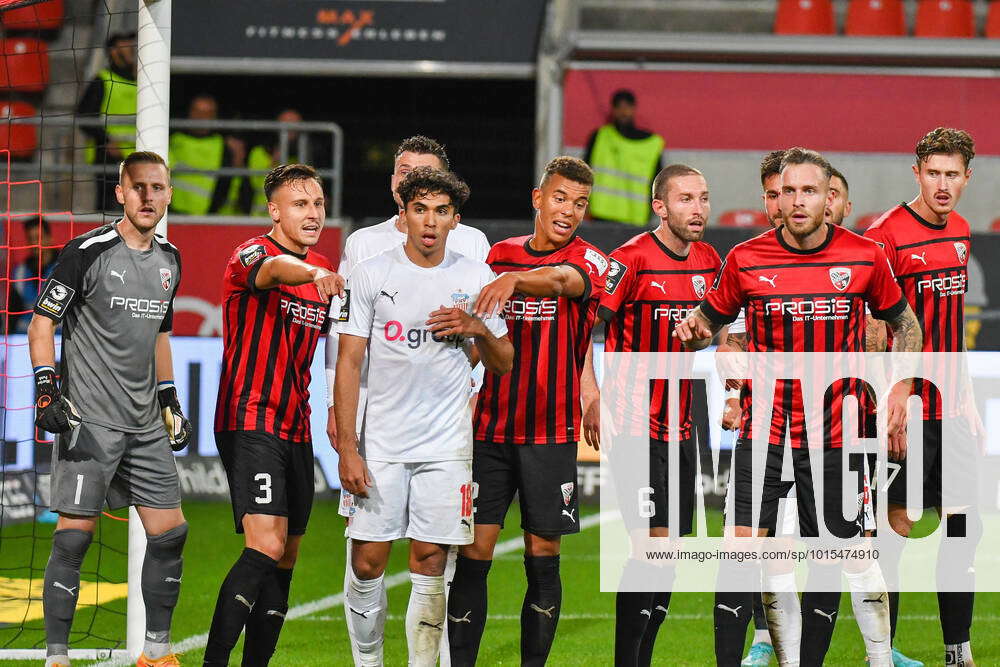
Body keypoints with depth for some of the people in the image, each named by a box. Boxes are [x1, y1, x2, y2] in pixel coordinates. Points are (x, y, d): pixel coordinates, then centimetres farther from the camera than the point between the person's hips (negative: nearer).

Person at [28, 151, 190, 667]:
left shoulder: (169, 260, 12)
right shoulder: (88, 252, -9)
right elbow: (42, 322, -7)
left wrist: (169, 397, 22)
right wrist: (46, 388, -16)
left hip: (146, 425, 7)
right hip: (88, 418, -7)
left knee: (170, 532, 6)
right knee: (74, 534, -10)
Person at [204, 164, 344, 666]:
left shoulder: (325, 271, 14)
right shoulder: (249, 256, -10)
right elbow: (274, 269, -35)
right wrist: (314, 275, -56)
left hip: (295, 430, 8)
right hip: (250, 423, -8)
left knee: (285, 557, 8)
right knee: (266, 546, -20)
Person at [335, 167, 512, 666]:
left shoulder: (476, 278, 5)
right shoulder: (371, 275, -1)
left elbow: (502, 364, 12)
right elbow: (348, 363, -1)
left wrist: (478, 329, -11)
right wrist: (347, 447, -8)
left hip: (446, 446, 1)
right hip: (382, 442, -1)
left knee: (430, 563, 0)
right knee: (367, 561, -2)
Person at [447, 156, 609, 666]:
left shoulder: (588, 261, -1)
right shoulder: (499, 255, 9)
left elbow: (560, 280, -26)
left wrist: (513, 280, -44)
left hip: (551, 433, -2)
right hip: (489, 429, 2)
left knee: (543, 559, 3)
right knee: (473, 553, -4)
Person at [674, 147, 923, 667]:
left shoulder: (865, 258, -2)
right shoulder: (745, 260, -3)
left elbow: (904, 322, 13)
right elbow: (713, 318, 12)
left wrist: (899, 391, 2)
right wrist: (694, 331, -11)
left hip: (834, 436, 0)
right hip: (763, 431, 0)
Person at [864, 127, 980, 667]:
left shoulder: (959, 232, 12)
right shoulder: (886, 236, -12)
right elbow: (870, 329, -14)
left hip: (950, 406, 7)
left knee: (963, 530, 6)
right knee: (896, 527, -3)